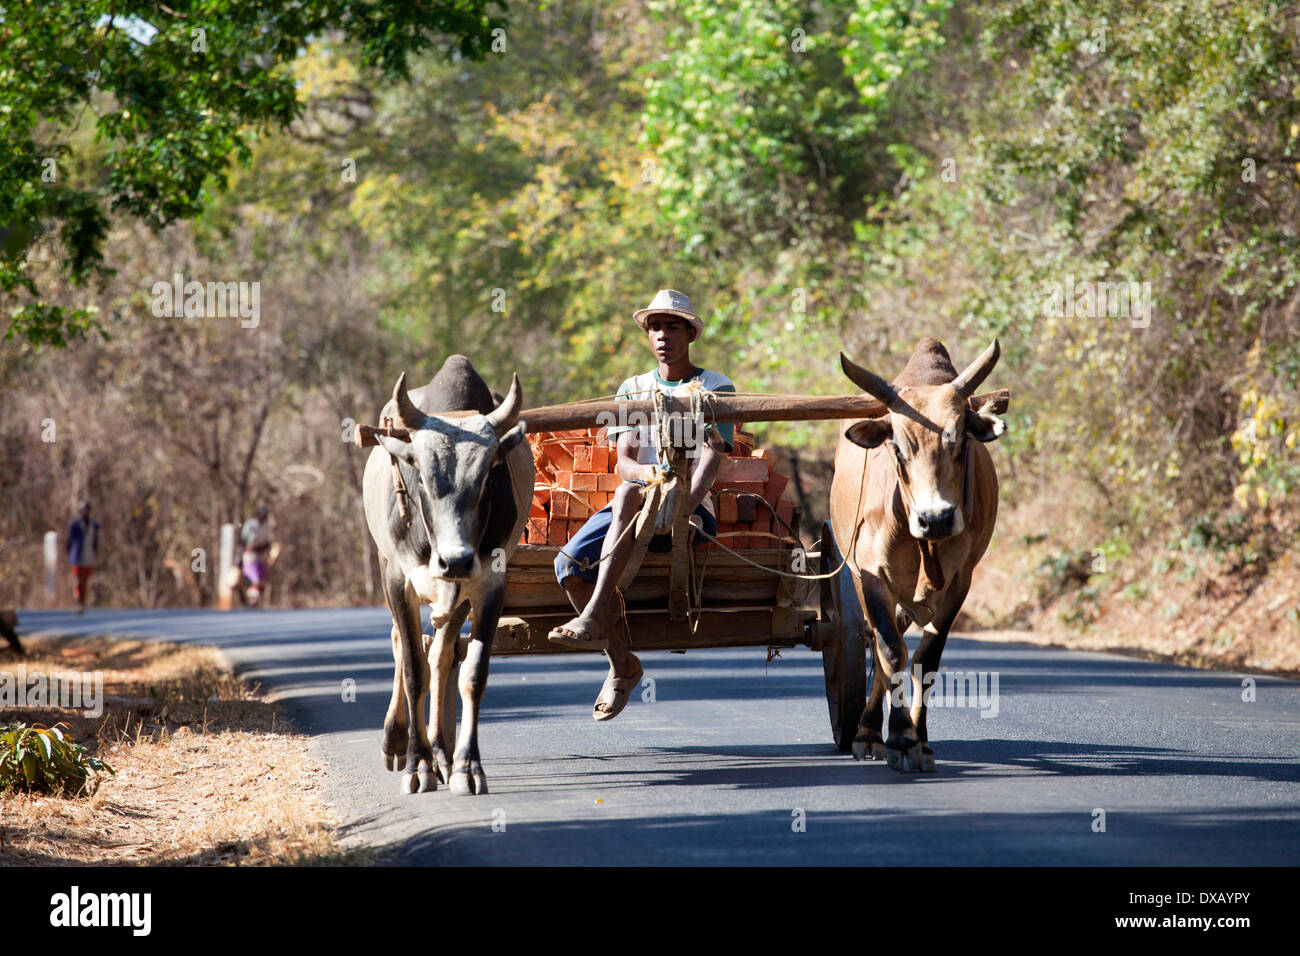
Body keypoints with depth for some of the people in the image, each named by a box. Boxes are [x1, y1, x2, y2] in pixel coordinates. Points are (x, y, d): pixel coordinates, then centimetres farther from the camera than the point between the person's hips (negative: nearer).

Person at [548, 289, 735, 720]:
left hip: (693, 510, -4)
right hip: (636, 510, 4)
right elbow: (623, 460, 5)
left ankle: (594, 618, -43)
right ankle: (622, 664, -9)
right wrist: (645, 471, -21)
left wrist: (685, 506, -29)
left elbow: (711, 458, -9)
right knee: (570, 562, -24)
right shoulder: (633, 389, 18)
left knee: (628, 494, -38)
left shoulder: (716, 388, 6)